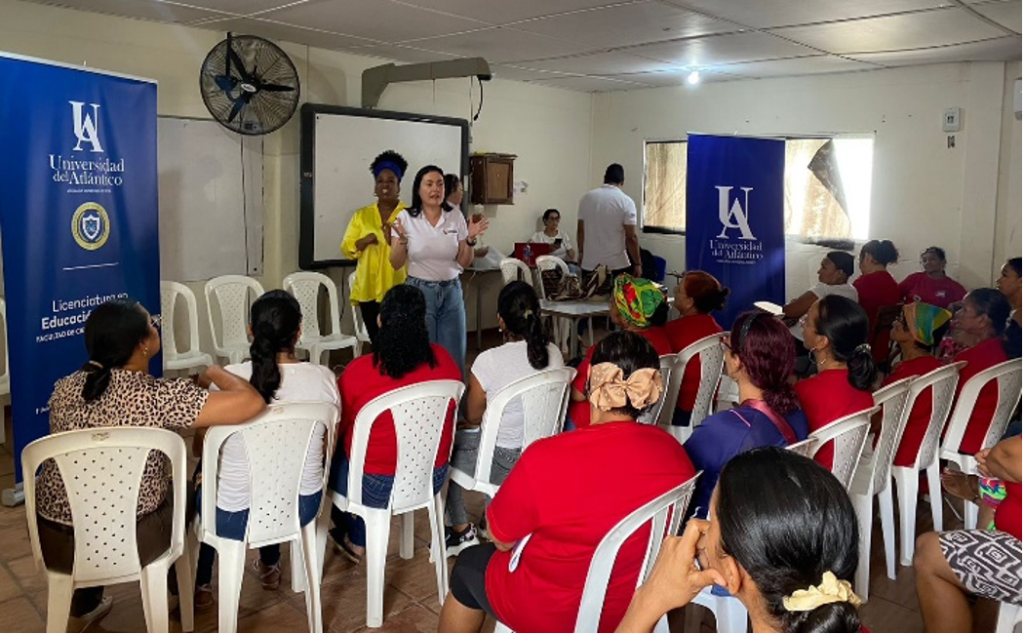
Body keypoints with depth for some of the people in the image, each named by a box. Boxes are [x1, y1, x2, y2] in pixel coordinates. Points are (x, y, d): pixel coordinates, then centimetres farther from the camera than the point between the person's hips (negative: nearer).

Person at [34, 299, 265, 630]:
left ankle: (84, 607, 49)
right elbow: (252, 402, -28)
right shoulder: (160, 396, -23)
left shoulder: (65, 388, -3)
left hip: (53, 541, 5)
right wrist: (214, 372, -8)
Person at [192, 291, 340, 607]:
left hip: (235, 516, -2)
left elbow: (199, 448, -3)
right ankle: (270, 565, 52)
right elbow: (327, 448, 1)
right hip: (302, 507, 2)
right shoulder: (323, 378, -13)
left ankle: (200, 584, 41)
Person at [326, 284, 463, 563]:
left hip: (376, 487, -4)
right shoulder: (444, 360, -11)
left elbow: (337, 427, -5)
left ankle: (355, 540, 44)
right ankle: (359, 539, 44)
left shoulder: (359, 372, -21)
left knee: (329, 456, 26)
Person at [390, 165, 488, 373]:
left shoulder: (456, 217, 2)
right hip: (419, 292, -2)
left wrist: (471, 240, -11)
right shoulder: (406, 217, -4)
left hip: (451, 292, 2)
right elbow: (396, 264, -2)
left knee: (454, 358, 7)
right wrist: (402, 240, -20)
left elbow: (464, 263, 5)